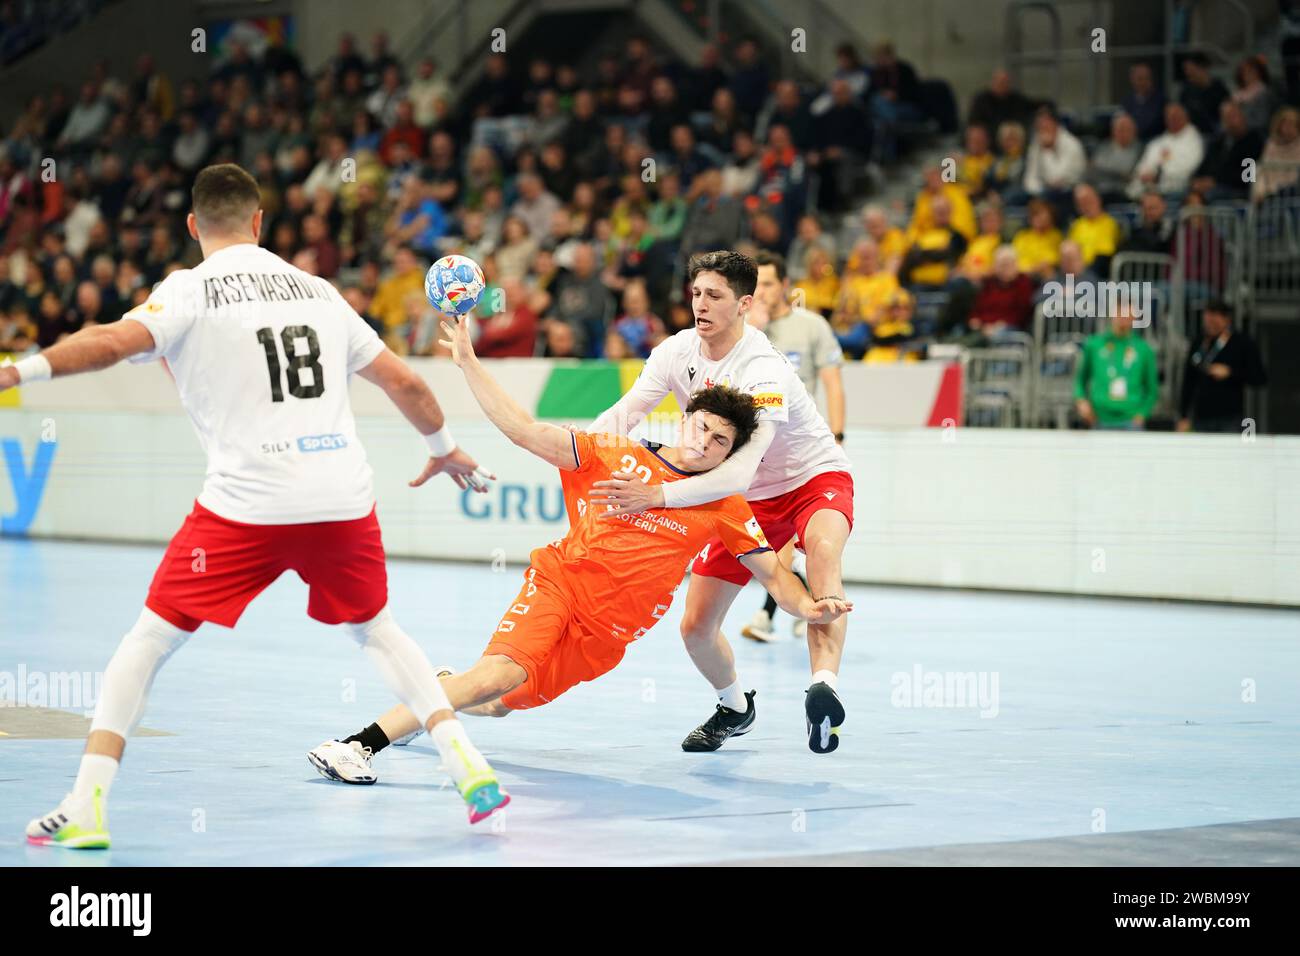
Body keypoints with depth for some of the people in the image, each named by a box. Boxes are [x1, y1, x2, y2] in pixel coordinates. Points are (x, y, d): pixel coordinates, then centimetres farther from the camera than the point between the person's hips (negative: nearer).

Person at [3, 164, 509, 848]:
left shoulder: (191, 290, 2)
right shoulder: (317, 290, 17)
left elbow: (115, 342, -17)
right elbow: (404, 383, 22)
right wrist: (445, 450, 38)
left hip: (247, 504, -4)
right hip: (344, 500, 4)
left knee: (148, 641, 6)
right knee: (375, 631, 27)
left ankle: (87, 805, -4)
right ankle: (468, 765, 14)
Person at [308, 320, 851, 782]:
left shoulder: (725, 509, 5)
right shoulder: (612, 456, 0)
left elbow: (773, 574, 7)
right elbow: (523, 431, -1)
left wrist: (808, 607, -14)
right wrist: (467, 362, -8)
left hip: (607, 632, 3)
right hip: (558, 581, -3)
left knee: (498, 705, 1)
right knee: (500, 673, -28)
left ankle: (443, 689, 37)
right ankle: (357, 745, -28)